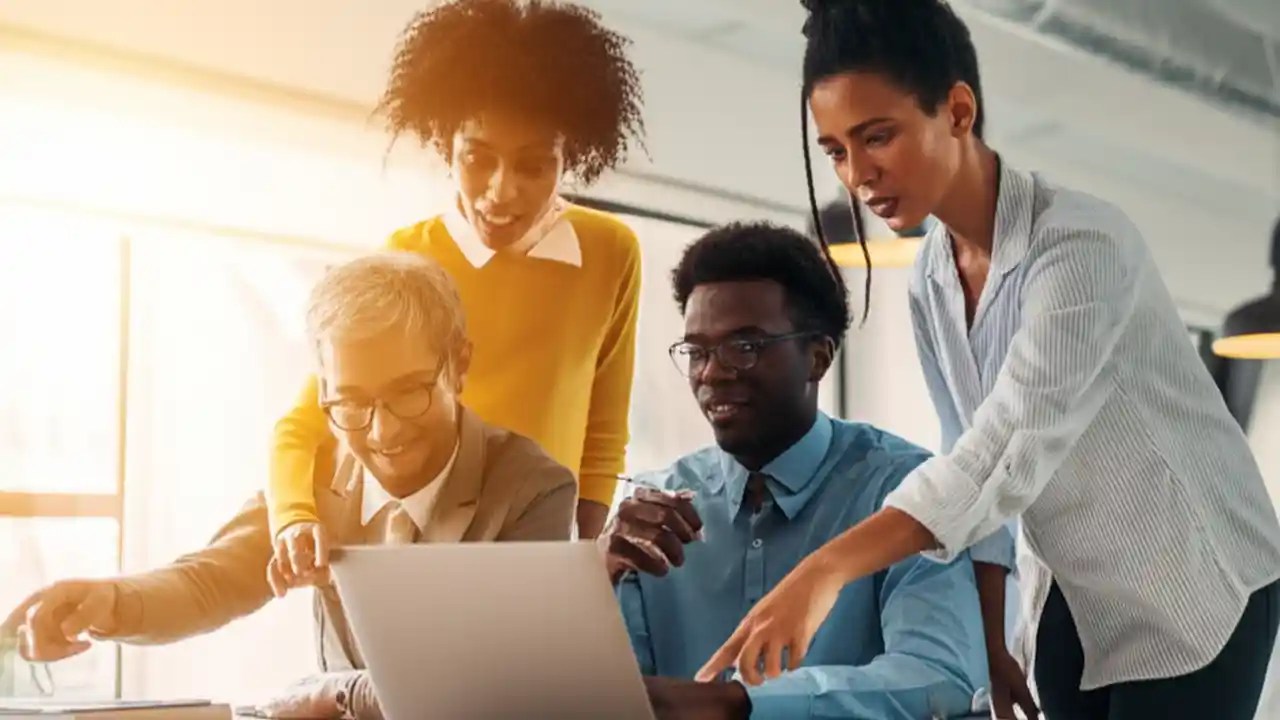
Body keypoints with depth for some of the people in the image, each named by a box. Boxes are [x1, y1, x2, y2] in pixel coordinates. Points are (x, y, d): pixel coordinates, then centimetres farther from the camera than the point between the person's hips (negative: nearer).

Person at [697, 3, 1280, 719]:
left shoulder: (1084, 242, -25)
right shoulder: (930, 282, -3)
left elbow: (1011, 447, -37)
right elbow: (976, 458, 2)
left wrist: (828, 569, -46)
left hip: (1193, 590, -6)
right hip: (1072, 599, 6)